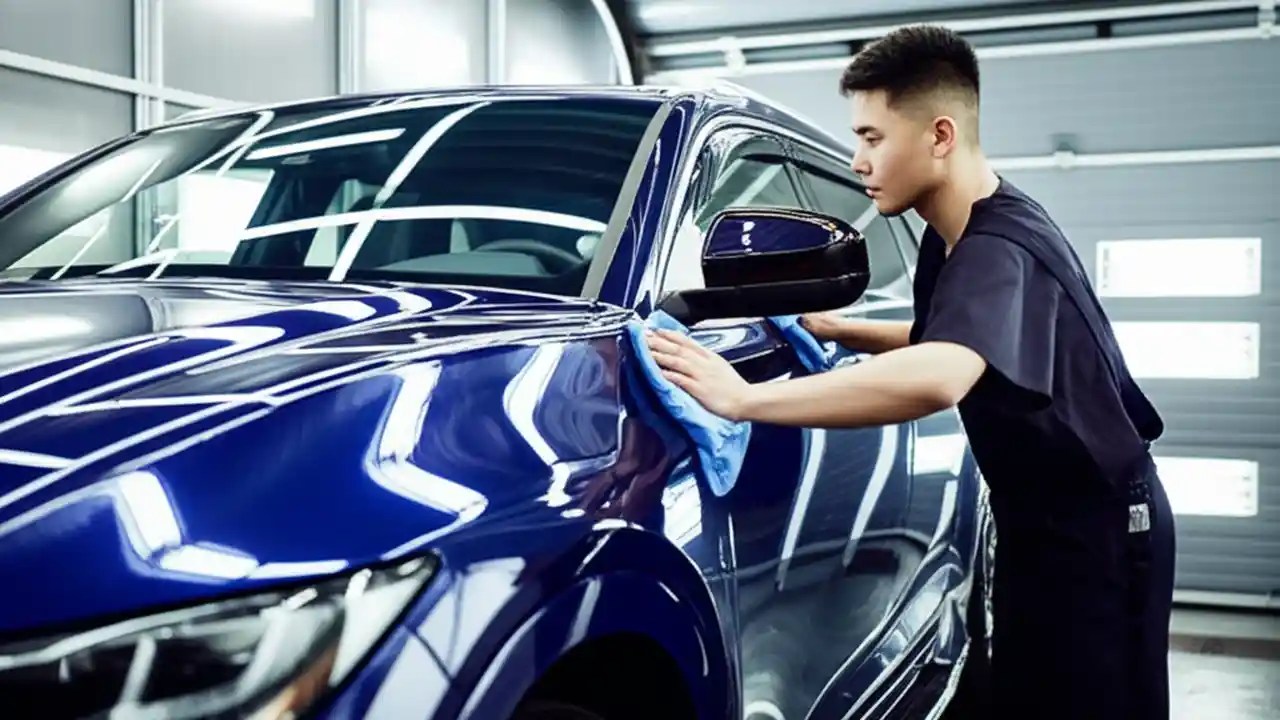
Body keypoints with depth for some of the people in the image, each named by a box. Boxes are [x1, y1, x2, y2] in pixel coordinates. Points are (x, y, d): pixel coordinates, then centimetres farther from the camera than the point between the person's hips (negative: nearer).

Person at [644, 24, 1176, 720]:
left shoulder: (1003, 248, -28)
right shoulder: (949, 238, 4)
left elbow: (939, 379, -49)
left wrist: (744, 398, -46)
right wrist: (839, 330, 8)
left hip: (1097, 531, -9)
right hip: (1037, 520, 9)